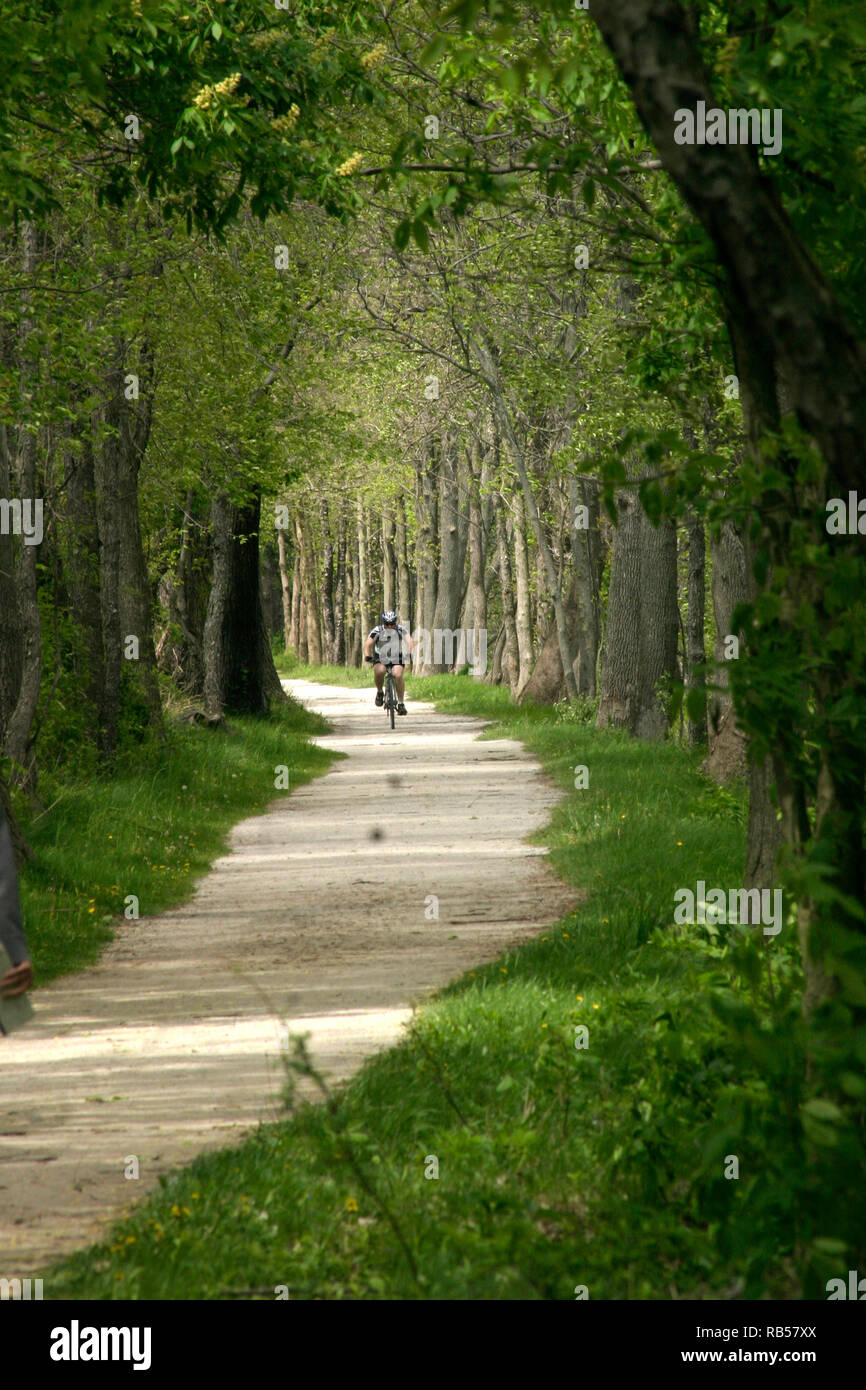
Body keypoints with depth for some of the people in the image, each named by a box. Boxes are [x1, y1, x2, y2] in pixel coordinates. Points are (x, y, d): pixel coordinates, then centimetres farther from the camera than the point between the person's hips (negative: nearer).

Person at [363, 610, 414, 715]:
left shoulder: (401, 630, -12)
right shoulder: (377, 630, -13)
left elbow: (409, 641, -25)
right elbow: (368, 644, -21)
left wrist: (411, 653, -43)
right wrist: (367, 655, -39)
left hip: (397, 658, 1)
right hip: (380, 658, -1)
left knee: (398, 675, -26)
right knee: (379, 671, -33)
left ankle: (401, 703, -14)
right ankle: (379, 692, -5)